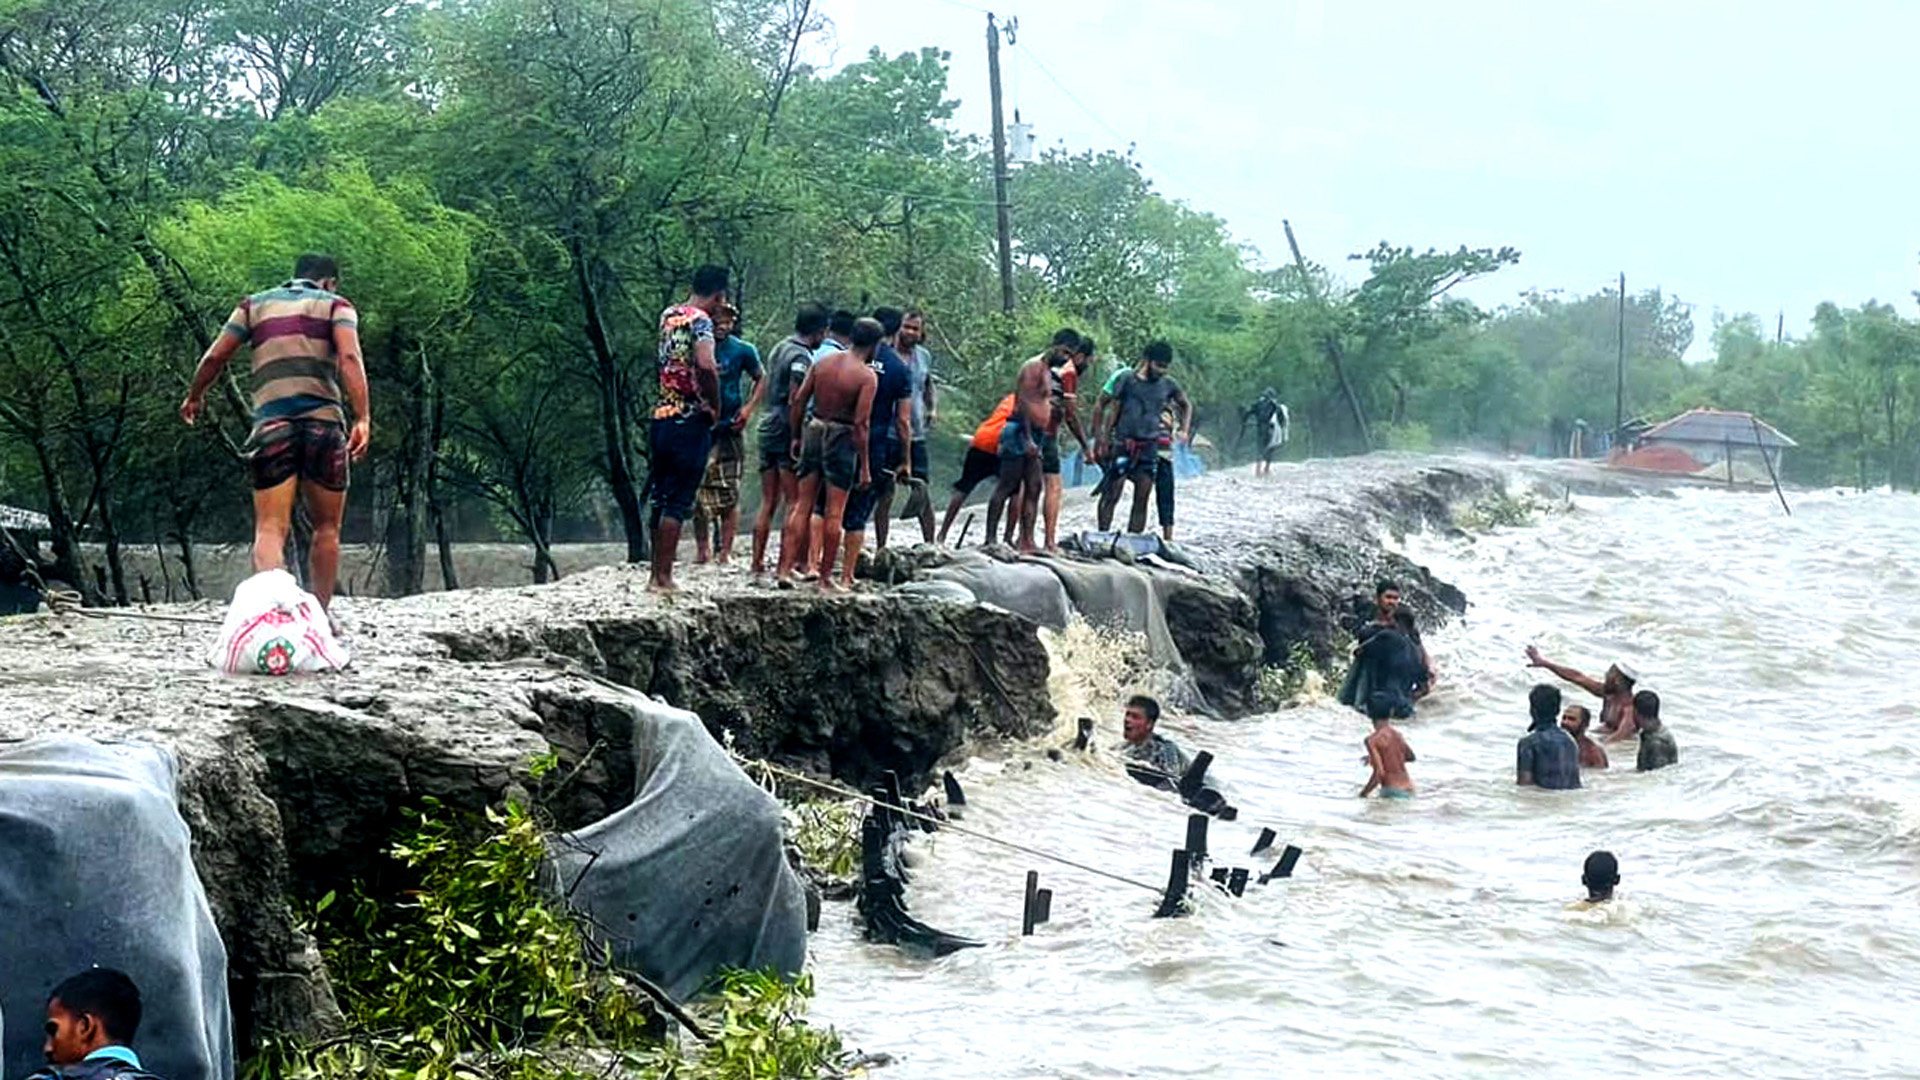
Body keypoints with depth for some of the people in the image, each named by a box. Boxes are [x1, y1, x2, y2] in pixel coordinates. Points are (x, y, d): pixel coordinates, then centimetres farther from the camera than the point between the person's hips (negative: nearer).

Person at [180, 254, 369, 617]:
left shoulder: (256, 304, 20)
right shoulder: (335, 304, 12)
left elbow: (215, 357, 16)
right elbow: (350, 357, -6)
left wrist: (194, 396, 34)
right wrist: (363, 419, -15)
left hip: (271, 422, 1)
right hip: (323, 421, -1)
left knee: (270, 528, -8)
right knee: (327, 528, 14)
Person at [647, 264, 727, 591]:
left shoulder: (668, 316, 12)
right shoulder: (701, 320, -11)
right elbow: (705, 365, -28)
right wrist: (715, 404, -14)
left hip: (661, 415, 7)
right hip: (690, 419, -7)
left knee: (661, 498, 13)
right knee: (679, 500, -4)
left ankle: (656, 572, 18)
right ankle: (664, 577, -5)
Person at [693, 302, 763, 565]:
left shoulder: (742, 351, 2)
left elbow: (761, 379, 12)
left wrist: (749, 408, 0)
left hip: (729, 429, -1)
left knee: (729, 494, -2)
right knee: (699, 492, 0)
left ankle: (725, 551, 3)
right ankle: (701, 549, 8)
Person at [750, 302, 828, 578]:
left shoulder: (778, 349, 15)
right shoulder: (801, 357, -13)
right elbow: (794, 402, -19)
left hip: (768, 429, 9)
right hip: (788, 432, -9)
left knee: (768, 502, 11)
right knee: (795, 503, -4)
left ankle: (757, 563, 10)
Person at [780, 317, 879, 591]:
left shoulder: (823, 361, 3)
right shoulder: (867, 376, -12)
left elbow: (798, 401, 4)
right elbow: (861, 423, -16)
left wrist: (797, 437, 15)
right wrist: (865, 466, -12)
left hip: (815, 430, 5)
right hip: (843, 438, -4)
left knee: (802, 505, 11)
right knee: (834, 512, 4)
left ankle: (785, 569, 7)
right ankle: (826, 578, 8)